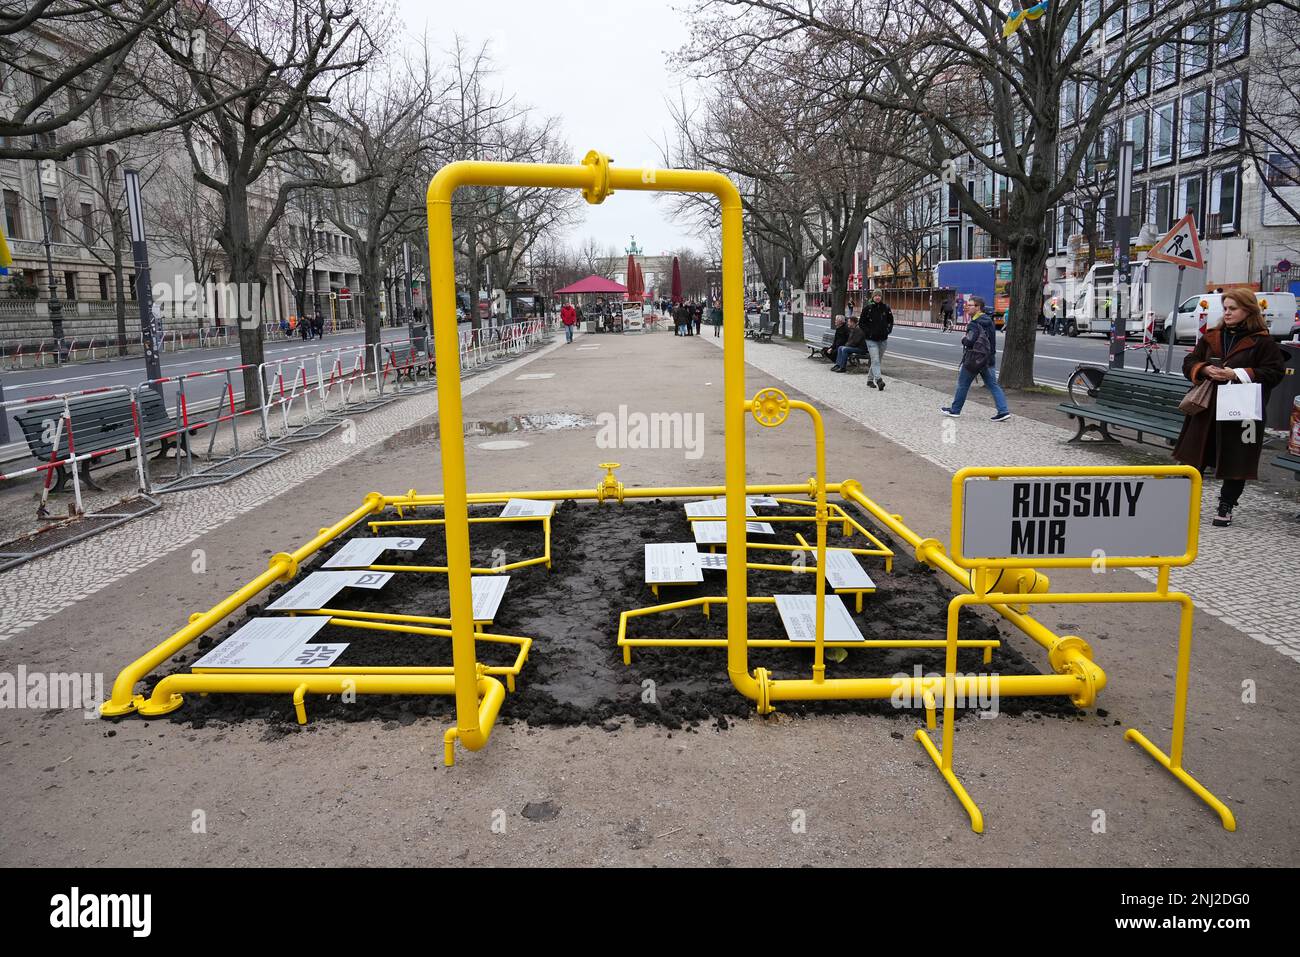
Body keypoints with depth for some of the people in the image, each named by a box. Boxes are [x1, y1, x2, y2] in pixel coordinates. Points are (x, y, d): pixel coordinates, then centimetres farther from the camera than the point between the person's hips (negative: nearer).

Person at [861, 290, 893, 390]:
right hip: (871, 339, -4)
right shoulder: (868, 308, -3)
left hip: (883, 339, 4)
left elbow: (890, 321, 16)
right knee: (875, 360, -15)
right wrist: (867, 332, -9)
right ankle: (879, 380, -25)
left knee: (878, 360, 12)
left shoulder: (886, 308, 5)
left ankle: (870, 379, 25)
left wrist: (888, 330, 1)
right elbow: (862, 322, 2)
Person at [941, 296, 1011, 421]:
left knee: (963, 384, 7)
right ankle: (1003, 411, -3)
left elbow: (970, 341, -25)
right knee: (993, 385, 6)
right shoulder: (989, 321, 10)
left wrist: (963, 339, -6)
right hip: (989, 359, 7)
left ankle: (955, 410, 18)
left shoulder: (974, 324, -17)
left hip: (974, 359, -7)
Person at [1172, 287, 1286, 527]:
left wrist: (1238, 374, -17)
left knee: (1236, 462, 4)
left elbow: (1275, 372, -8)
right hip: (1207, 408, 4)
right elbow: (1189, 362, 12)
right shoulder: (1211, 337, 10)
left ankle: (1226, 507, 16)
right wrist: (1205, 370, -10)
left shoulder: (1262, 341, -4)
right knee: (1195, 456, 8)